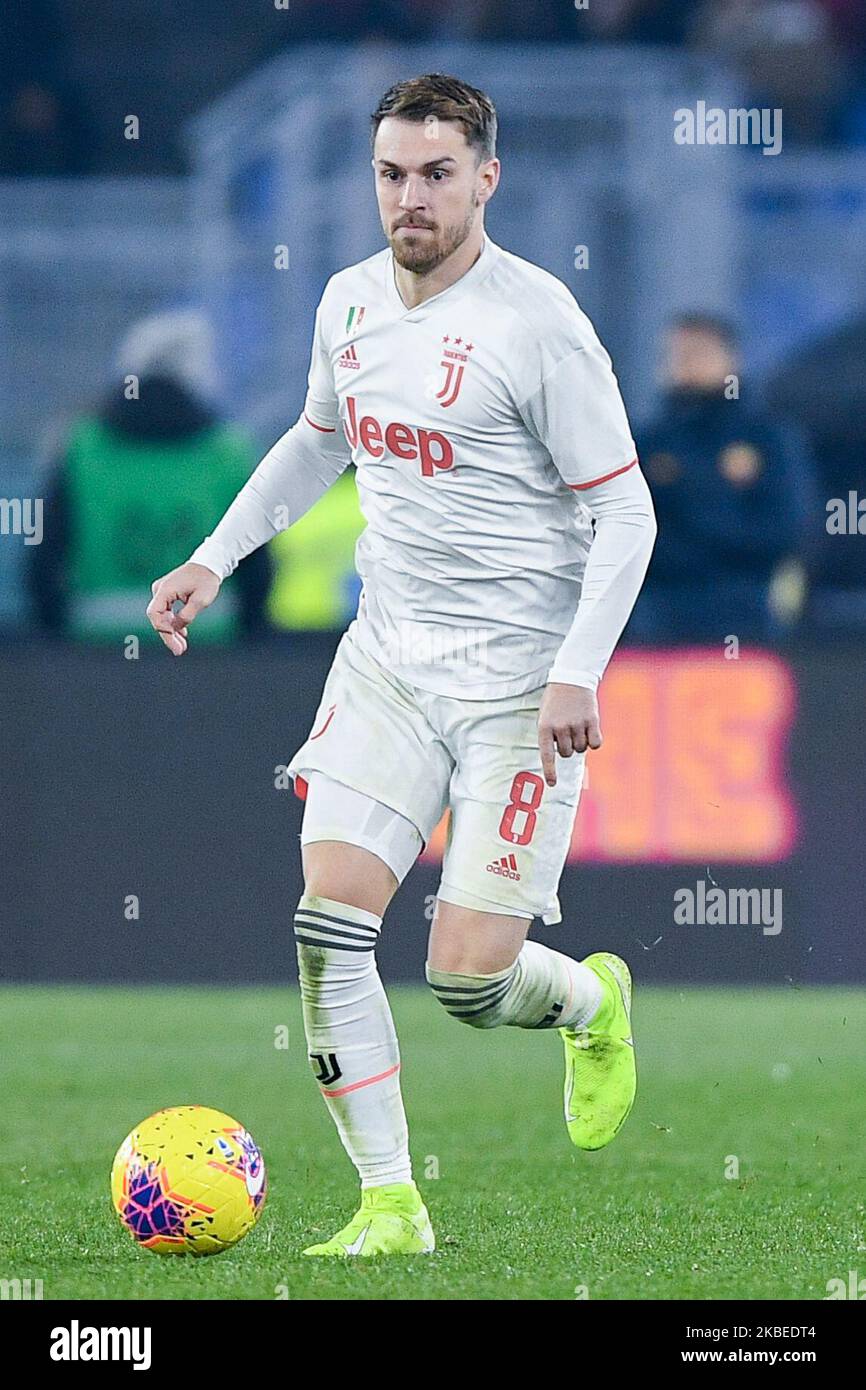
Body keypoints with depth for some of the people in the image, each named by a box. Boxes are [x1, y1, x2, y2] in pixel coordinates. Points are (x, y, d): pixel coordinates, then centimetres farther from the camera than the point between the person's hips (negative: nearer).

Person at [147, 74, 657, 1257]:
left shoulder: (536, 319, -14)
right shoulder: (350, 302, 5)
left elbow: (624, 511, -11)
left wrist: (578, 671, -21)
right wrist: (216, 556, 18)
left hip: (518, 681, -5)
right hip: (386, 659, 6)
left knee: (469, 979, -9)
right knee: (328, 923, -10)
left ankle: (592, 1003, 27)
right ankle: (390, 1205, 0)